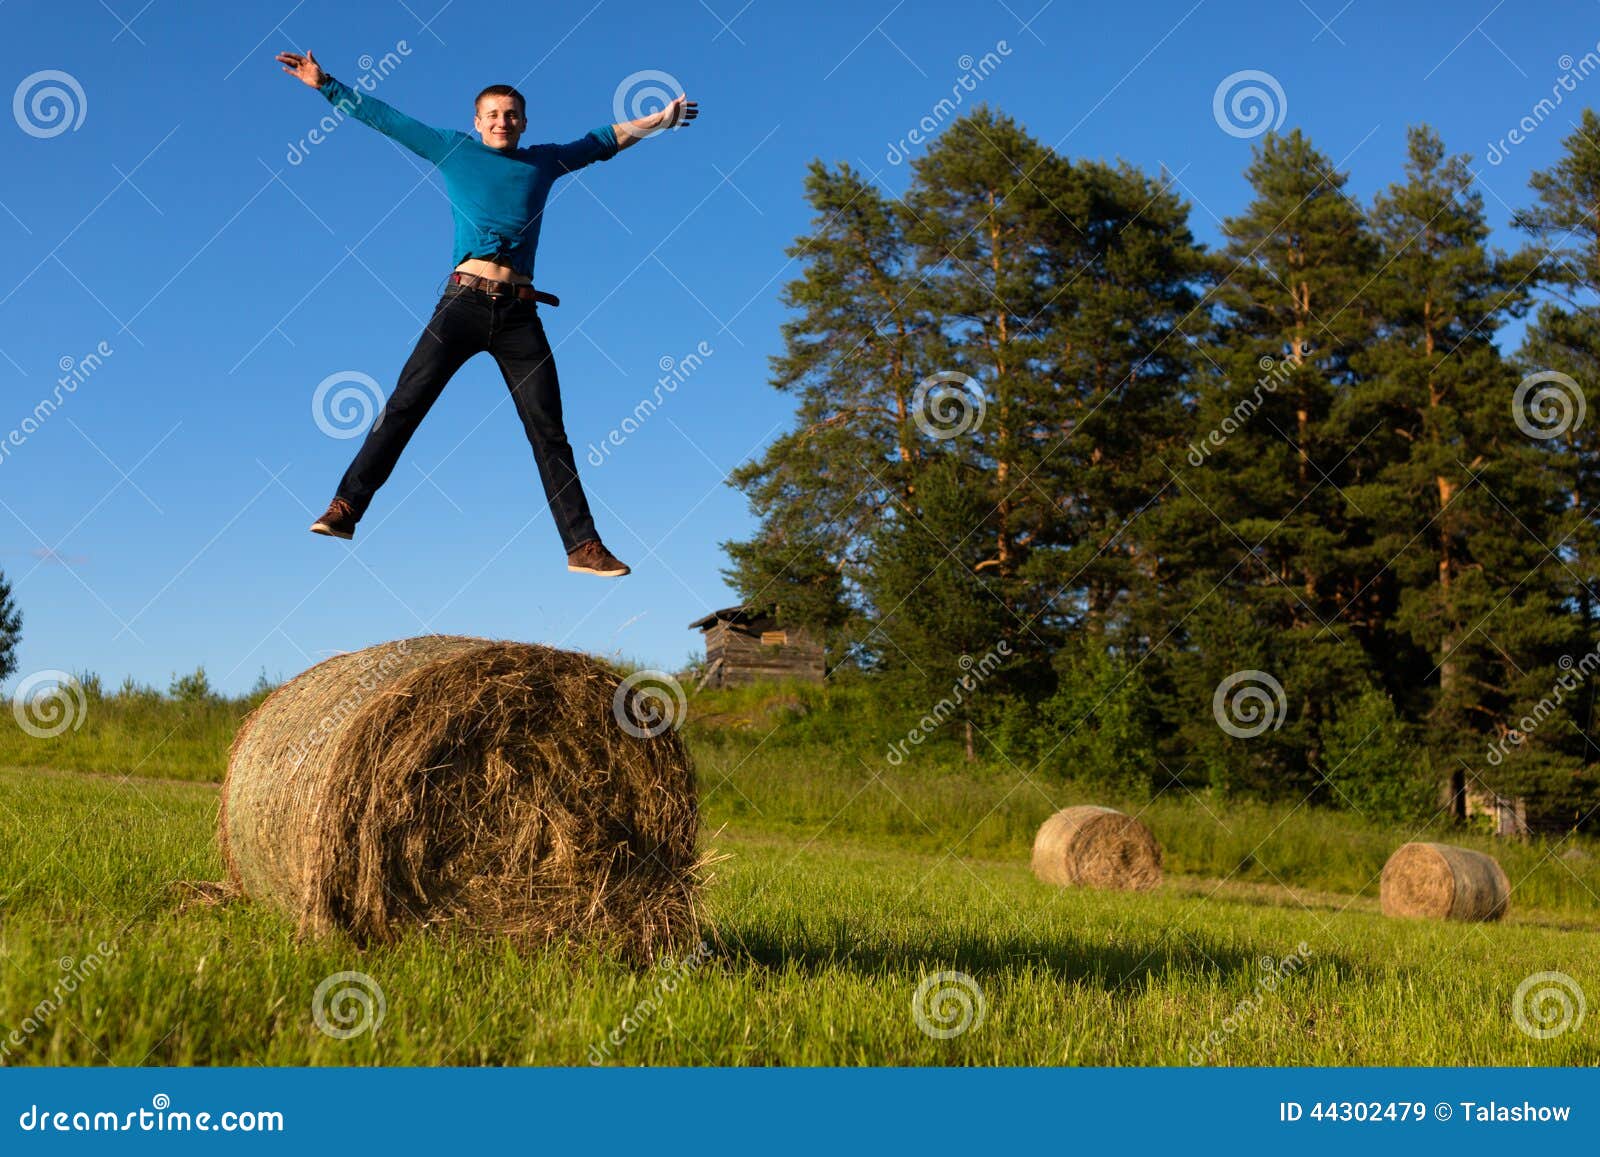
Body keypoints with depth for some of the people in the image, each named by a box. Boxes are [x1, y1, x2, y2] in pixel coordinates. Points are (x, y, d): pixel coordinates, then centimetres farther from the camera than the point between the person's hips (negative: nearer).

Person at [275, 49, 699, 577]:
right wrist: (325, 84, 18)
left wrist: (657, 120, 39)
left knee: (549, 431, -2)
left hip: (519, 314, 2)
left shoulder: (545, 161, 20)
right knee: (404, 404, -13)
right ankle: (345, 508, -14)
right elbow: (385, 117, 18)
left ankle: (584, 547, -4)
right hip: (463, 302, -1)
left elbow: (602, 139, 34)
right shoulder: (453, 150, 15)